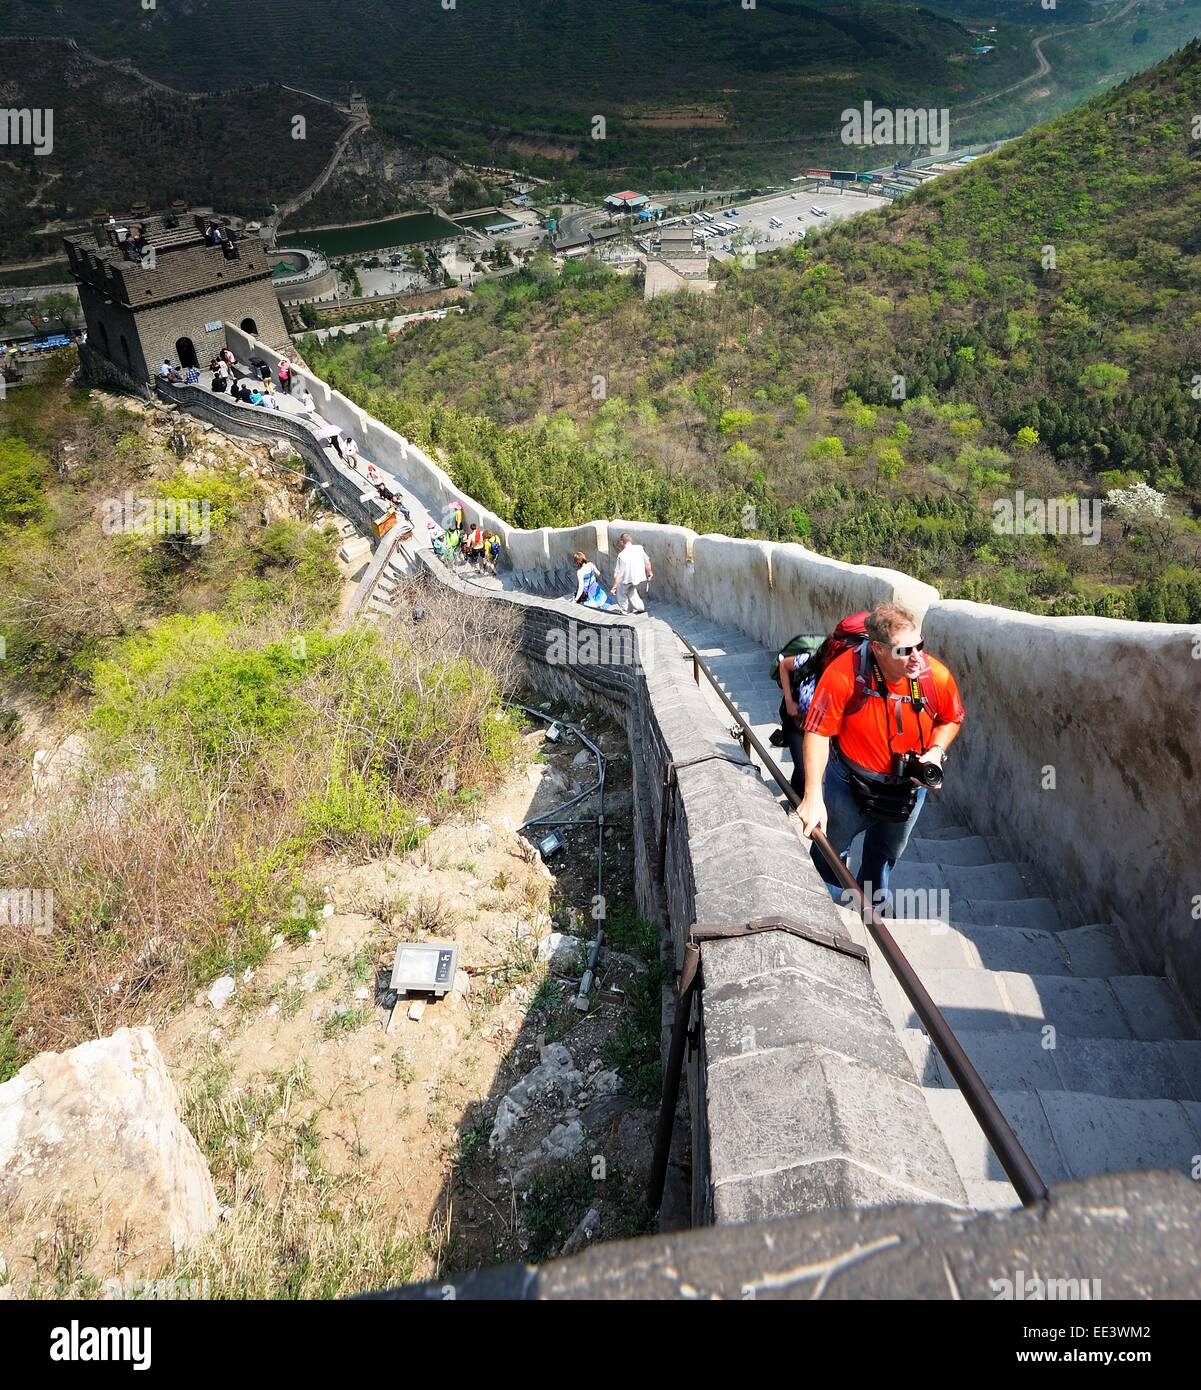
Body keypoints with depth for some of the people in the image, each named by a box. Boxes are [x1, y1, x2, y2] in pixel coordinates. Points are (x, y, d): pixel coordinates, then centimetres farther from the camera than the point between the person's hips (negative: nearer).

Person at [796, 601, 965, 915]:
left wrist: (936, 751, -19)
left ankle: (873, 906, 59)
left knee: (887, 854, 29)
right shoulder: (844, 674, -32)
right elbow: (818, 733, -28)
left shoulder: (937, 676, -22)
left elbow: (951, 719, 0)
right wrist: (813, 795, -33)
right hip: (850, 783, -3)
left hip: (909, 786, 3)